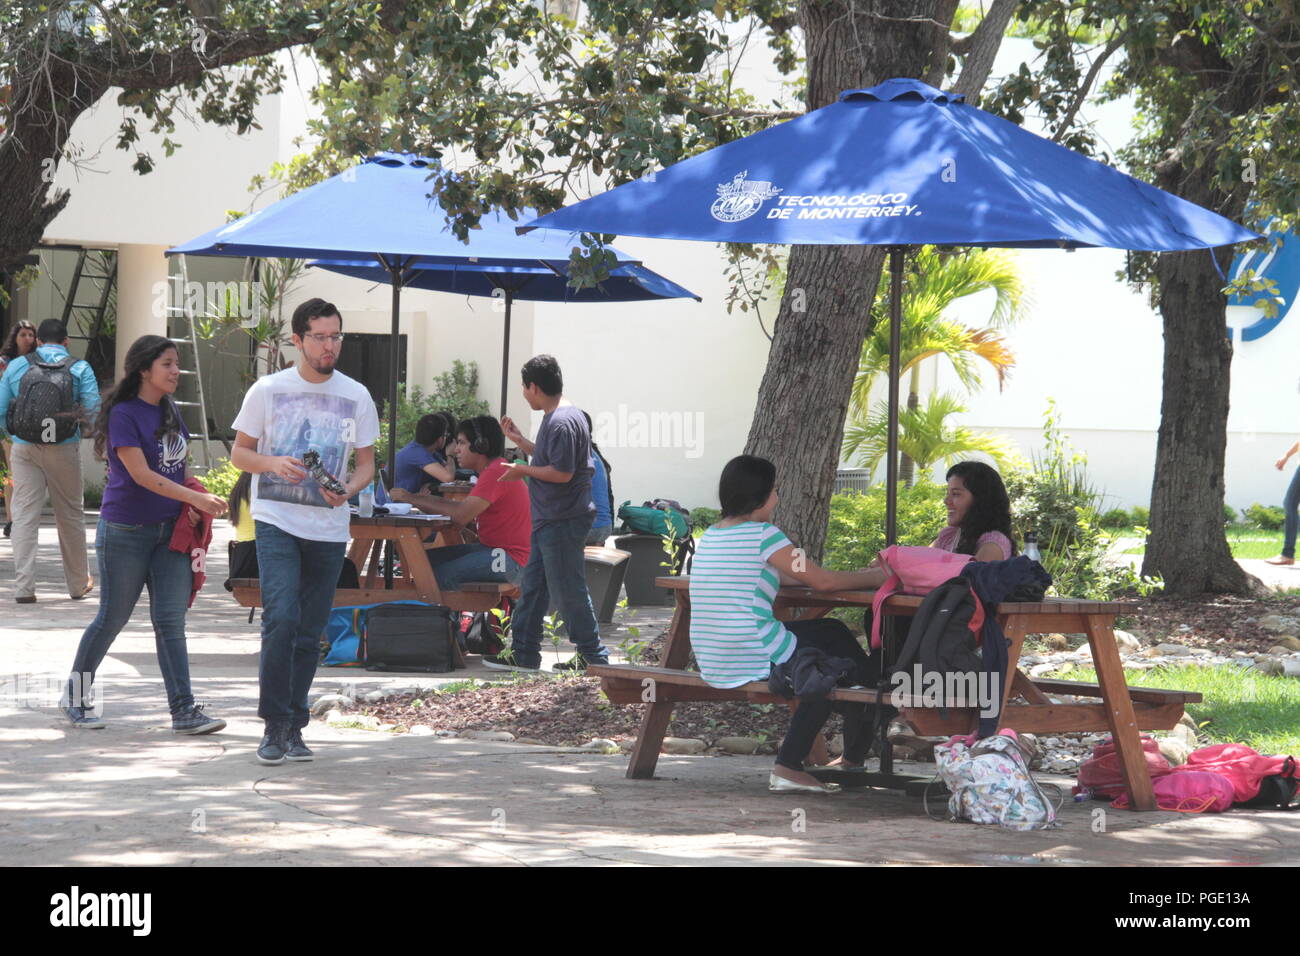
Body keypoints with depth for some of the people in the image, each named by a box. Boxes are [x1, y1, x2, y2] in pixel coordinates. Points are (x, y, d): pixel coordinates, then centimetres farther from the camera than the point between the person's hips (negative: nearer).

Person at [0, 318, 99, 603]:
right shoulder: (80, 369, 0)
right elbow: (93, 411, -6)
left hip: (24, 449, 1)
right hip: (64, 449, -1)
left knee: (24, 515, 1)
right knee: (70, 515, 12)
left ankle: (23, 587, -7)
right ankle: (79, 583, 22)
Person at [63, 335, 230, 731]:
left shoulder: (170, 412, 9)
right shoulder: (123, 414, -13)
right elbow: (141, 475, -20)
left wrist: (190, 507, 4)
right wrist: (197, 498, -25)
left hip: (169, 530, 6)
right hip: (126, 531, -6)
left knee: (170, 620, 0)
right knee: (113, 617, 4)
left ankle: (184, 710, -3)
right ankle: (77, 696, 23)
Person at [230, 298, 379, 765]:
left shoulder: (356, 397, 6)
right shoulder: (267, 390, 1)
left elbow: (367, 464, 12)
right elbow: (238, 452, 7)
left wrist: (348, 490, -10)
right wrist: (273, 464, -14)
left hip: (329, 529, 3)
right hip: (276, 521, -3)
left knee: (309, 634, 7)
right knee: (281, 619, -17)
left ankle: (294, 727, 17)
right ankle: (275, 725, -8)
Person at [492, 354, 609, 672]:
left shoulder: (562, 423, -19)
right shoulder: (556, 417, 14)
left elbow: (562, 472, -24)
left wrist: (524, 470, -12)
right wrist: (519, 440, 20)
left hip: (563, 523, -11)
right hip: (549, 521, 11)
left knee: (569, 591, -4)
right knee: (532, 587, 14)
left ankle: (593, 656, 4)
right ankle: (524, 654, 19)